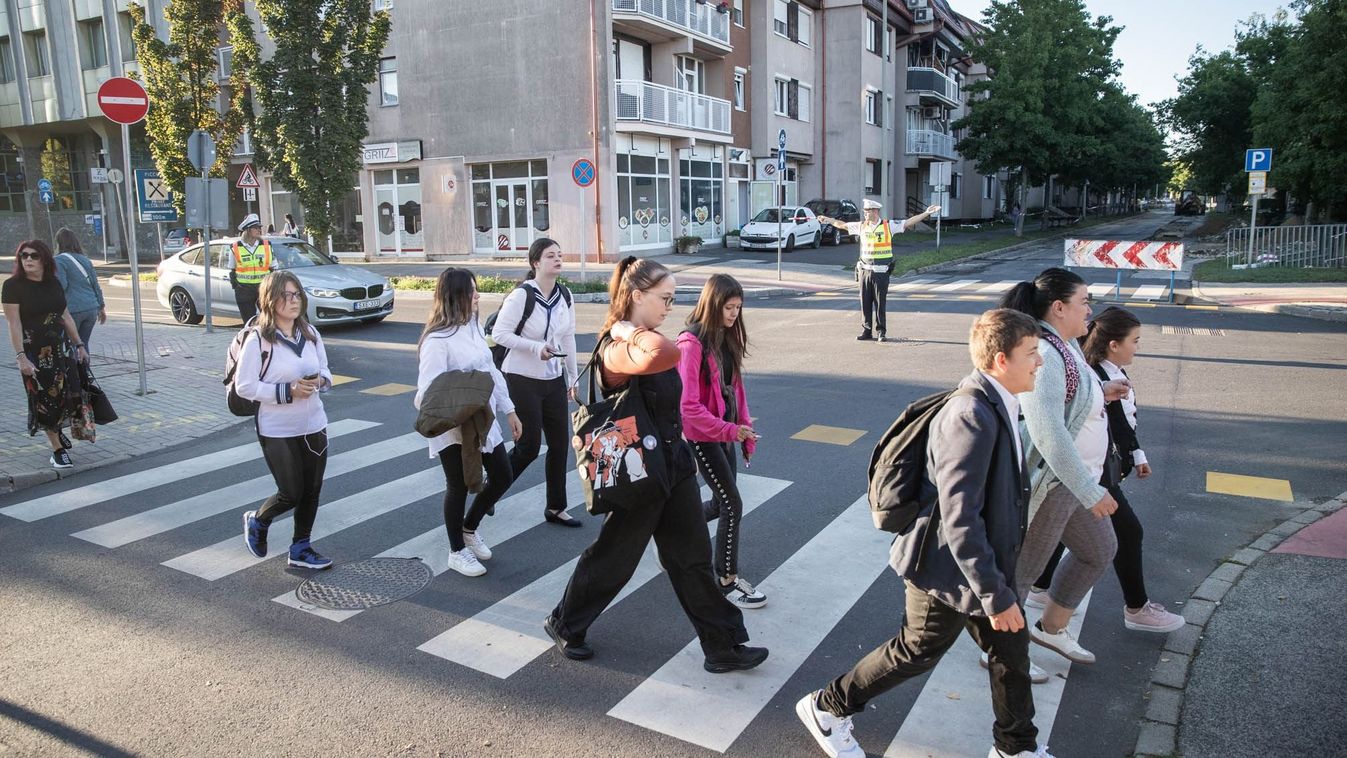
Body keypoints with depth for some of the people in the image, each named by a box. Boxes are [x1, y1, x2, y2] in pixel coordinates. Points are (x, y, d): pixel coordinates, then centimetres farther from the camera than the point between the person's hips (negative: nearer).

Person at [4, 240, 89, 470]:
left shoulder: (53, 283, 8)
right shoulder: (13, 285, -8)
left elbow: (66, 316, 14)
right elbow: (14, 323, -12)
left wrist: (79, 345, 12)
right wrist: (20, 357, -18)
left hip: (61, 347, 5)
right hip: (34, 352, -5)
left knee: (70, 394, 1)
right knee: (44, 399, 1)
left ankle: (57, 430, 31)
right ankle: (58, 450, 10)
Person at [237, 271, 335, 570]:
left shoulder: (310, 333, 4)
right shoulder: (258, 340, -12)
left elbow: (326, 372, 13)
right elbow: (244, 386, -13)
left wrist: (320, 381, -10)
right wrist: (287, 391, -22)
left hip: (314, 425, 5)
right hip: (277, 431, -5)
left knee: (312, 490, 11)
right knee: (291, 494, 1)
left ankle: (300, 549, 28)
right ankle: (257, 521, 33)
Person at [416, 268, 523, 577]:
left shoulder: (473, 327, 4)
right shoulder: (437, 339, -20)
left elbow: (492, 372, 11)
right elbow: (429, 393, -23)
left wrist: (509, 411, 13)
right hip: (454, 429, -8)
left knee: (503, 476, 13)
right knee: (459, 487, 8)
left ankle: (469, 528, 37)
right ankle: (457, 551, 30)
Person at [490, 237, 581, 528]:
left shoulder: (564, 296, 3)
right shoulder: (521, 295, -17)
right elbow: (499, 333, -15)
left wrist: (572, 377, 13)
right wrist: (536, 348, -25)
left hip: (553, 379, 6)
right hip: (523, 380, -6)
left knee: (560, 444, 7)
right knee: (529, 445, -2)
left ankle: (555, 508, 22)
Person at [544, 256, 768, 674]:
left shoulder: (644, 339, 5)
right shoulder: (617, 350, -24)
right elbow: (665, 354, -46)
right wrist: (631, 331, -30)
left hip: (675, 467, 8)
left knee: (693, 559, 14)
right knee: (612, 559, 11)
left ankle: (723, 647, 25)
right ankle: (564, 624, 36)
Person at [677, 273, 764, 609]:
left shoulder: (728, 338, 6)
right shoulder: (692, 342, -19)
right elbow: (688, 404, -22)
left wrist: (745, 429, 8)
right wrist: (730, 430, -24)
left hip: (725, 430, 8)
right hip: (702, 434, -8)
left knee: (721, 504, 16)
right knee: (733, 505, -4)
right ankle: (727, 581, 11)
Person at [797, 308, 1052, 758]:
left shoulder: (996, 404, 3)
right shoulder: (971, 416, -29)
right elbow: (959, 518, -31)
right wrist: (995, 595, -26)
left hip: (985, 559, 9)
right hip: (950, 567, -9)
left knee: (1011, 649, 18)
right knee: (918, 651, 9)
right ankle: (827, 708, 28)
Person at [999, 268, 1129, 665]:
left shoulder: (1065, 346, 6)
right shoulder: (1043, 355, -27)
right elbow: (1048, 434, -32)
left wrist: (1099, 392, 9)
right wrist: (1090, 491, -29)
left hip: (1074, 479, 11)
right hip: (1047, 483, -11)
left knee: (1099, 551, 25)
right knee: (1022, 570, 7)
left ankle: (1051, 628, 41)